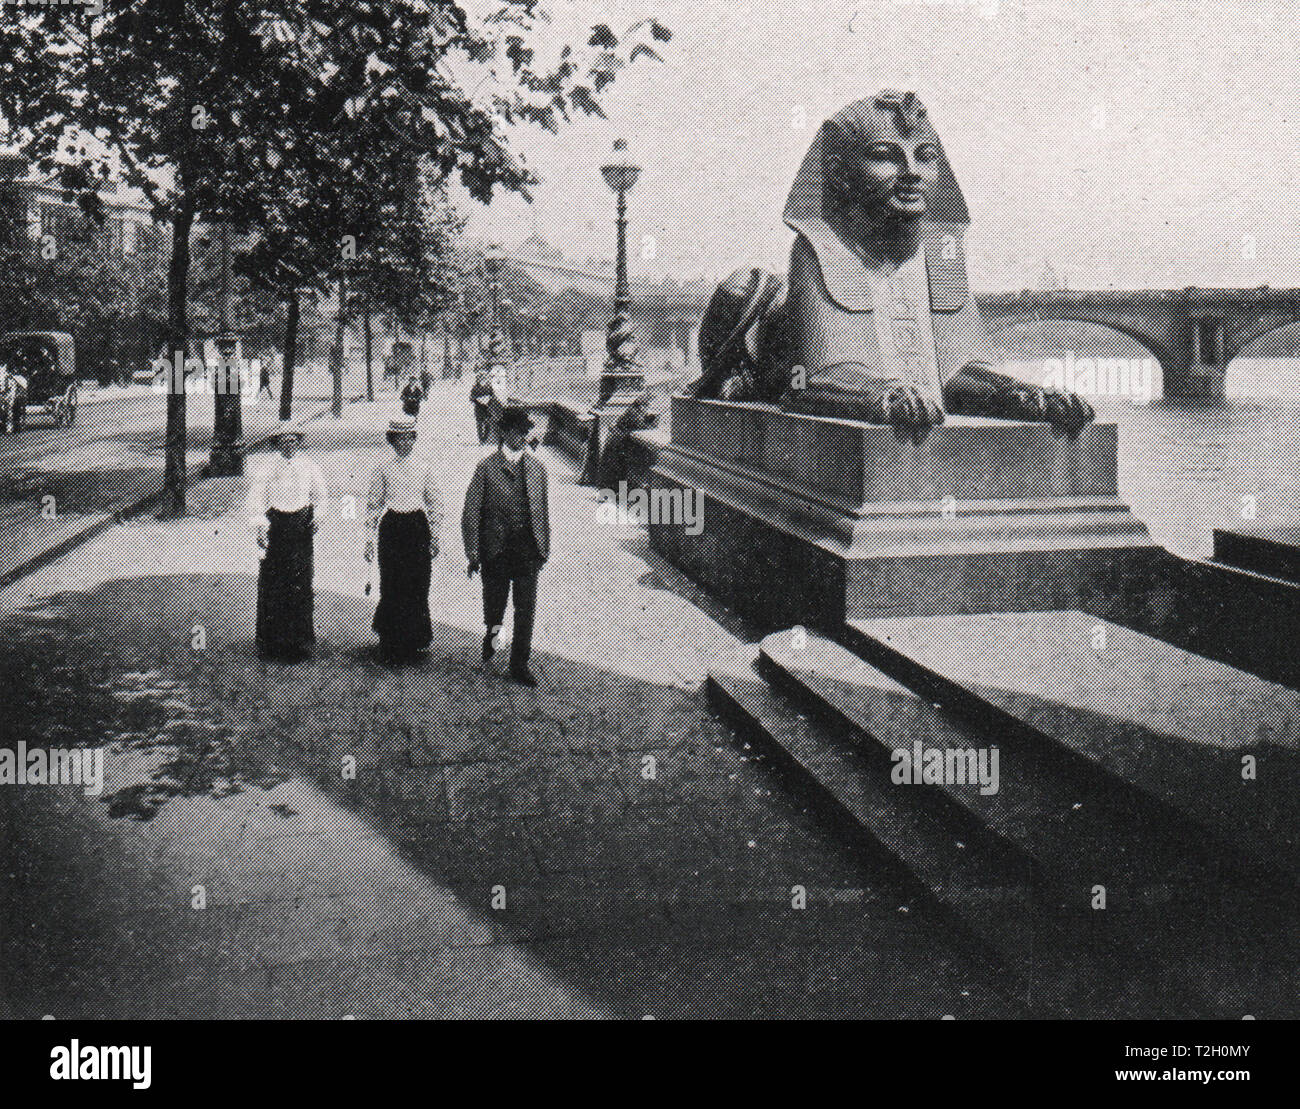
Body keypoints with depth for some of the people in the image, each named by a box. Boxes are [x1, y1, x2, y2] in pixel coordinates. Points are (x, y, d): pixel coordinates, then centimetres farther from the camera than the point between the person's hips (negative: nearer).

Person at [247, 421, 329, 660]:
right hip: (275, 524, 0)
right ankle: (271, 639, 6)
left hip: (301, 523, 0)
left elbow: (321, 495, 17)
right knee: (272, 583, -2)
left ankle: (300, 638, 7)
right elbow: (256, 497, 0)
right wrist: (260, 526, -11)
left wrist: (317, 515, 1)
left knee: (300, 581, -2)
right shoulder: (269, 470, 3)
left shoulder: (309, 468, 7)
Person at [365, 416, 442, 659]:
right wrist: (369, 537, 5)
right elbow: (374, 503, 7)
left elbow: (434, 502, 11)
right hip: (391, 527, -1)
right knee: (392, 586, 0)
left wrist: (435, 535, 9)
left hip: (417, 526, 1)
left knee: (417, 587, 0)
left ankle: (414, 640, 14)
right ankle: (391, 644, 12)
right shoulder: (384, 468, 2)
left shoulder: (424, 466, 5)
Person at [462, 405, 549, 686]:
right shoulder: (487, 467, -5)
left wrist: (544, 548, 10)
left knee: (526, 610, 2)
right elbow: (471, 513, -3)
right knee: (494, 603, 9)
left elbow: (542, 511, 12)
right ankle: (492, 635, 42)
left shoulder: (537, 467, 6)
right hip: (495, 548, -2)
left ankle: (519, 665, 13)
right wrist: (473, 553, -6)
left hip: (528, 548, 2)